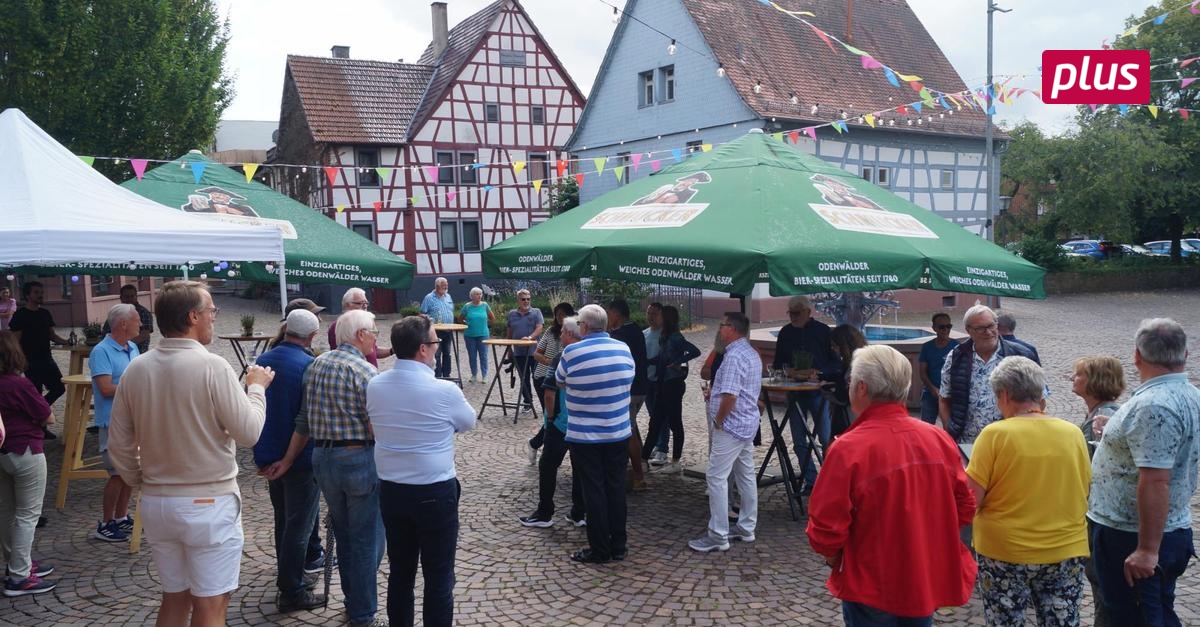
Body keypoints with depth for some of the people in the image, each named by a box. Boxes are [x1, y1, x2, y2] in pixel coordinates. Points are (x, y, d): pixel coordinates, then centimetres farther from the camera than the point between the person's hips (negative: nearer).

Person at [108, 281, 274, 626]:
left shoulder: (135, 369, 0)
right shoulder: (212, 366, -18)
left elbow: (119, 445, 6)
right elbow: (248, 432, -14)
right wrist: (257, 387, 2)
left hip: (155, 503, 6)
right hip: (209, 503, -6)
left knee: (174, 598, 20)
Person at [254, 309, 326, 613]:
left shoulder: (262, 362, 2)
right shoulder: (309, 366, -18)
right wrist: (289, 459, -9)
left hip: (269, 457, 7)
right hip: (300, 459, -7)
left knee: (284, 520, 21)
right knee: (298, 525, 2)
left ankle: (287, 576, 35)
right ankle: (291, 593, 8)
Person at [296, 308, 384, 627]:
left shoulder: (315, 365, 8)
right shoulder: (364, 371, -14)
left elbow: (303, 421, 11)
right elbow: (377, 428, -16)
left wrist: (288, 460, 17)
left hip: (322, 457, 7)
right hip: (359, 459, -7)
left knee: (343, 535, 20)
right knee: (366, 540, 5)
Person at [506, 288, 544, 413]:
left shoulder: (536, 312, -1)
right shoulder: (512, 314, 9)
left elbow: (539, 328, -12)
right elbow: (510, 333, 17)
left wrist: (530, 337, -29)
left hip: (534, 352, -3)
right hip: (519, 353, 3)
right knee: (524, 379, 11)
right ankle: (527, 403, 23)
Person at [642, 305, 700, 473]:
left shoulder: (675, 338, -16)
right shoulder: (664, 337, 9)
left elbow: (695, 351, -26)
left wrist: (678, 362, -22)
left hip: (674, 384, -9)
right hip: (664, 384, 9)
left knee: (675, 423, 2)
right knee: (656, 421, 12)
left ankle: (676, 461, 12)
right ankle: (644, 457, 17)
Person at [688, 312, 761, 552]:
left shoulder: (734, 356, -21)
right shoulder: (752, 354, 12)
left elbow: (730, 396, -26)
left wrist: (718, 421, -12)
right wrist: (715, 392, 12)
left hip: (731, 425, -11)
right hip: (748, 423, 11)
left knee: (716, 477, -6)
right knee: (746, 475, 15)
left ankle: (718, 536, -4)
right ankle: (746, 528, 24)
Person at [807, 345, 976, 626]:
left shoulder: (848, 449, -23)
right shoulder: (940, 439, -7)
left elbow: (825, 529, -20)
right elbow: (964, 509, 3)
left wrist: (833, 555, 1)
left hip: (873, 590, -5)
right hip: (928, 581, 5)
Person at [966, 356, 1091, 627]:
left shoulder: (995, 434, -13)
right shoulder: (1073, 433, -1)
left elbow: (971, 500, -13)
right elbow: (1083, 494, 10)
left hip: (1004, 554, -3)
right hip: (1065, 553, 3)